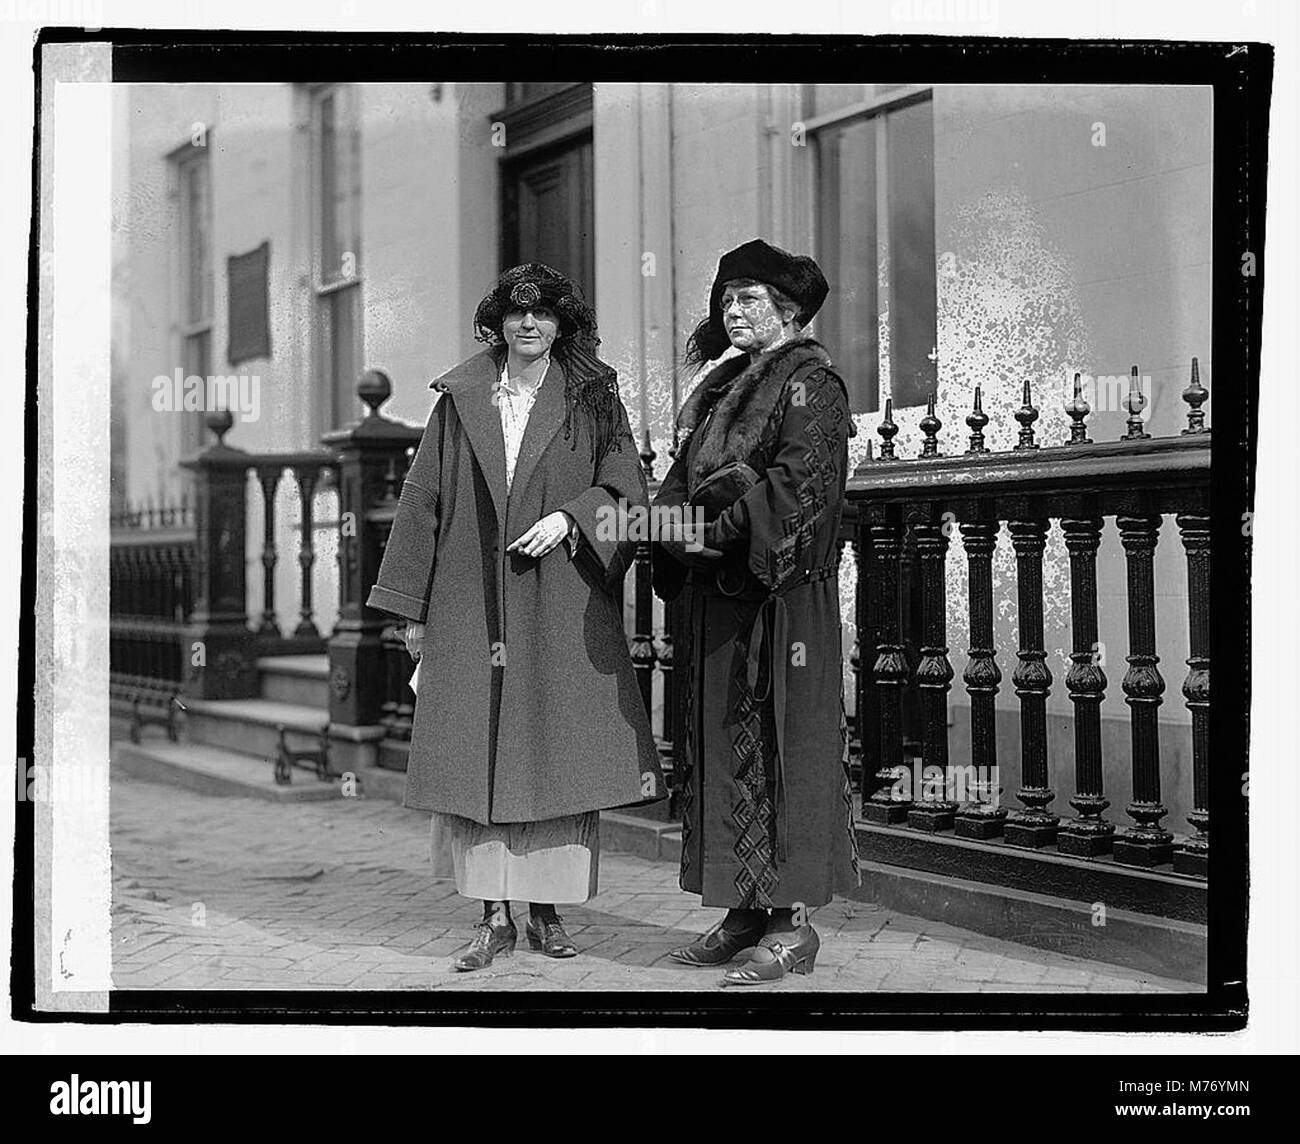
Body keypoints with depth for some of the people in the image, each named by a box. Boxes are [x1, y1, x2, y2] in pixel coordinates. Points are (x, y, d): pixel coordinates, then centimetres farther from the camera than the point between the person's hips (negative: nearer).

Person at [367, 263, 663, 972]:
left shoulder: (591, 399, 7)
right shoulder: (461, 400, 9)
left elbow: (623, 486, 4)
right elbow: (423, 499, 8)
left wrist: (569, 517, -16)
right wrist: (413, 608, 5)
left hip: (562, 607, -1)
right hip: (472, 606, 1)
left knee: (557, 750, 0)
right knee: (475, 750, -2)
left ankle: (546, 911, 10)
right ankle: (493, 915, 5)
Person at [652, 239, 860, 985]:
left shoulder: (808, 380, -6)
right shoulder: (725, 386, 19)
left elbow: (801, 478, -19)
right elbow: (688, 477, 17)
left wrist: (723, 528, -21)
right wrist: (673, 524, -3)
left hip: (784, 593, -9)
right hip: (722, 593, 9)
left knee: (788, 742, -6)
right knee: (727, 746, 9)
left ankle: (795, 919, -1)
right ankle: (748, 908, 17)